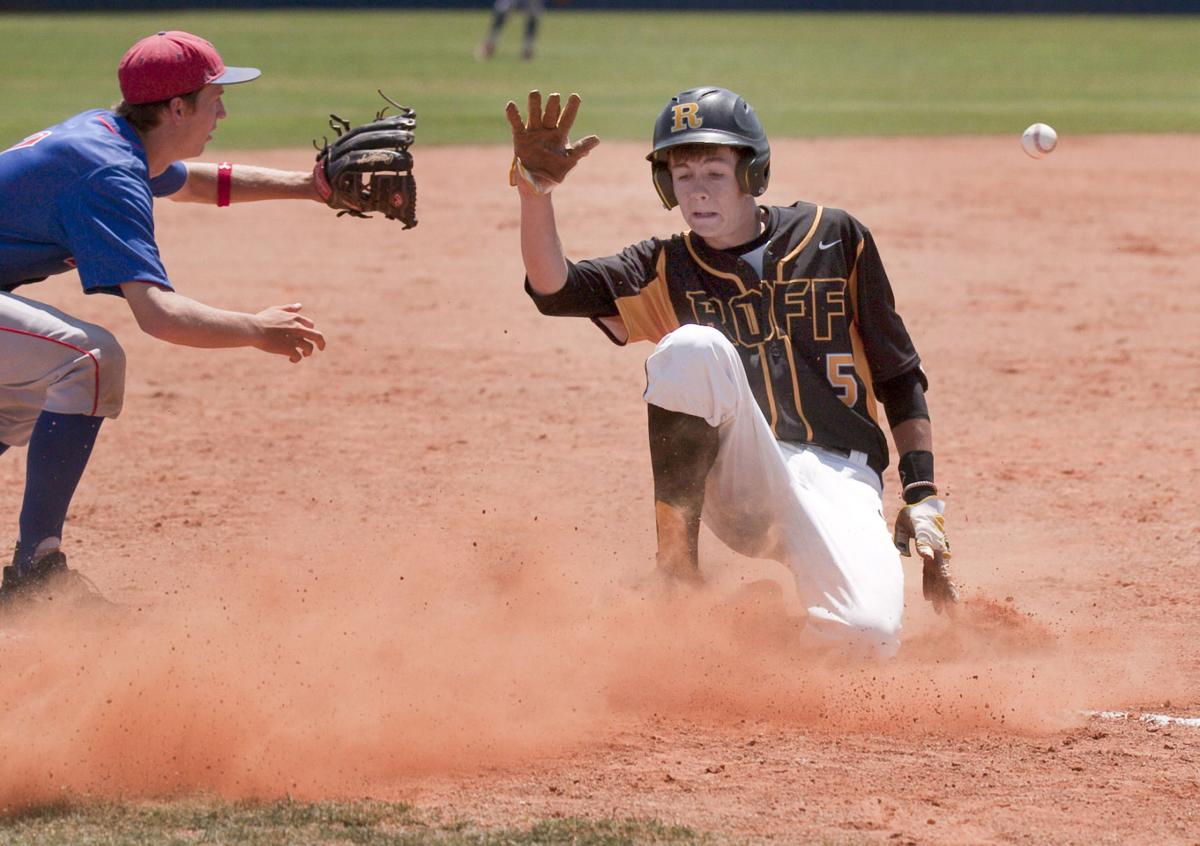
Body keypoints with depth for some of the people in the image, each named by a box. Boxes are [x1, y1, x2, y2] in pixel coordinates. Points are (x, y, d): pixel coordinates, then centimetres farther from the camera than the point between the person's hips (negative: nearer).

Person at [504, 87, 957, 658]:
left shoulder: (834, 239, 8)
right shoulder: (665, 271, 9)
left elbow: (900, 378, 11)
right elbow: (554, 289, -10)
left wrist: (922, 500, 2)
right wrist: (535, 192, -27)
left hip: (839, 476, 0)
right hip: (735, 488, 0)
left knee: (868, 634, -32)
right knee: (694, 344, -30)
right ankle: (677, 576, -22)